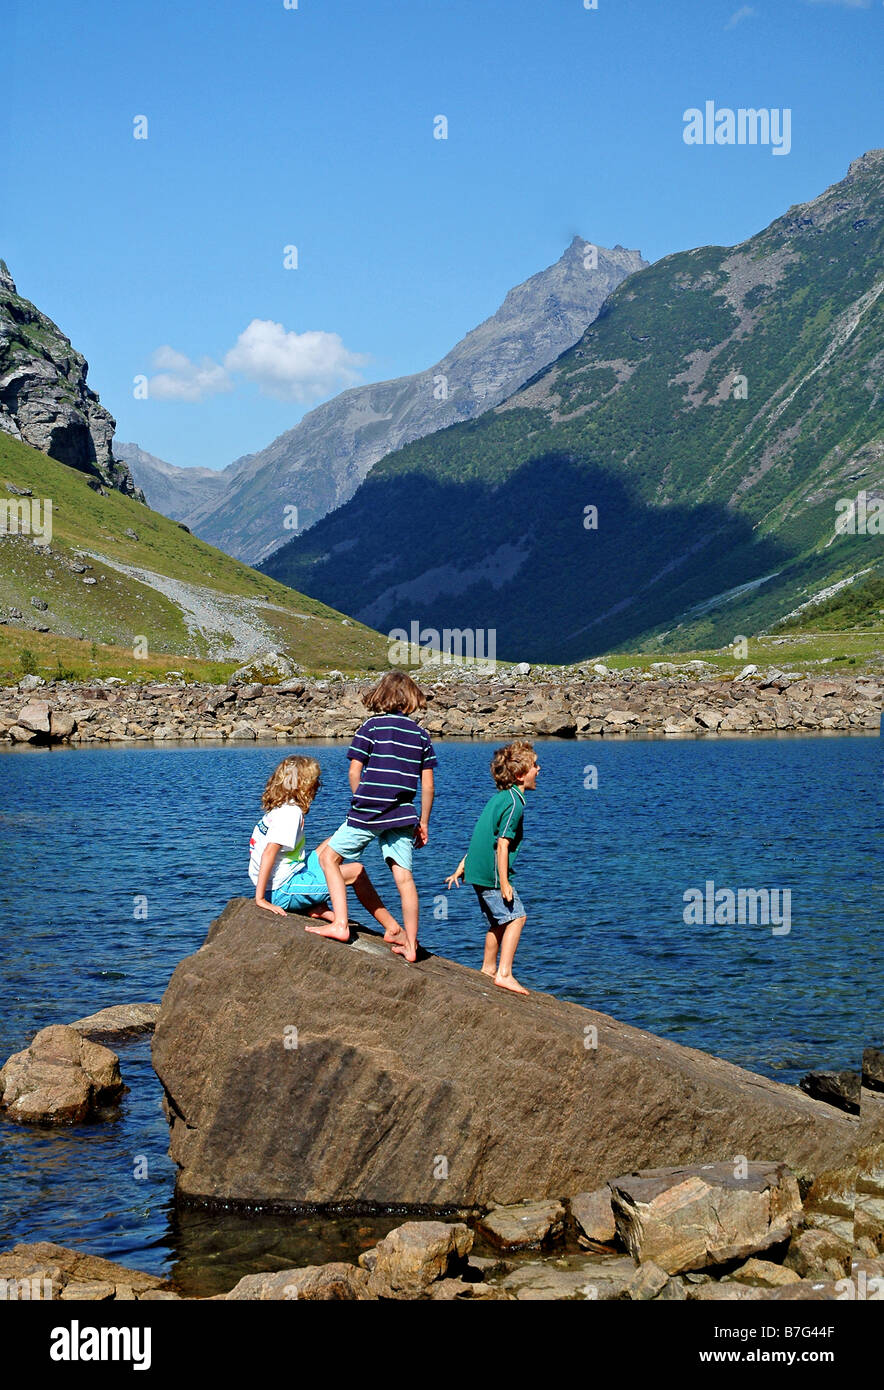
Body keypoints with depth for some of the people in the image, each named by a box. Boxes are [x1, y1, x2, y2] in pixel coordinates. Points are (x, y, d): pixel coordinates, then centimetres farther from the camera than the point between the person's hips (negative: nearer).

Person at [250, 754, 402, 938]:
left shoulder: (276, 809, 12)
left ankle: (317, 909, 6)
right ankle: (393, 928, 5)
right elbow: (269, 852, -25)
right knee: (357, 872, -2)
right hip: (283, 892, -10)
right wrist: (260, 899, -27)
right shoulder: (291, 812, -17)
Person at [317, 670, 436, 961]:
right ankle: (410, 944, 9)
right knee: (404, 876, 5)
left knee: (329, 856, 10)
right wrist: (423, 823, 16)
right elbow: (427, 785, 6)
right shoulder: (421, 735, 6)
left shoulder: (371, 727, -4)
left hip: (366, 813, -4)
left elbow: (354, 772, -4)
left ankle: (340, 924, 0)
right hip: (402, 816, 4)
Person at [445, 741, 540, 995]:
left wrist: (461, 868, 23)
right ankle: (504, 974, -8)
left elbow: (482, 836, 19)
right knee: (515, 916, -5)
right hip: (492, 873, -9)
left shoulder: (498, 797, 13)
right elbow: (502, 844, -21)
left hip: (477, 868, 9)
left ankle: (489, 969, 31)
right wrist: (504, 883, -19)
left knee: (500, 920, 20)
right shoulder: (514, 804, -16)